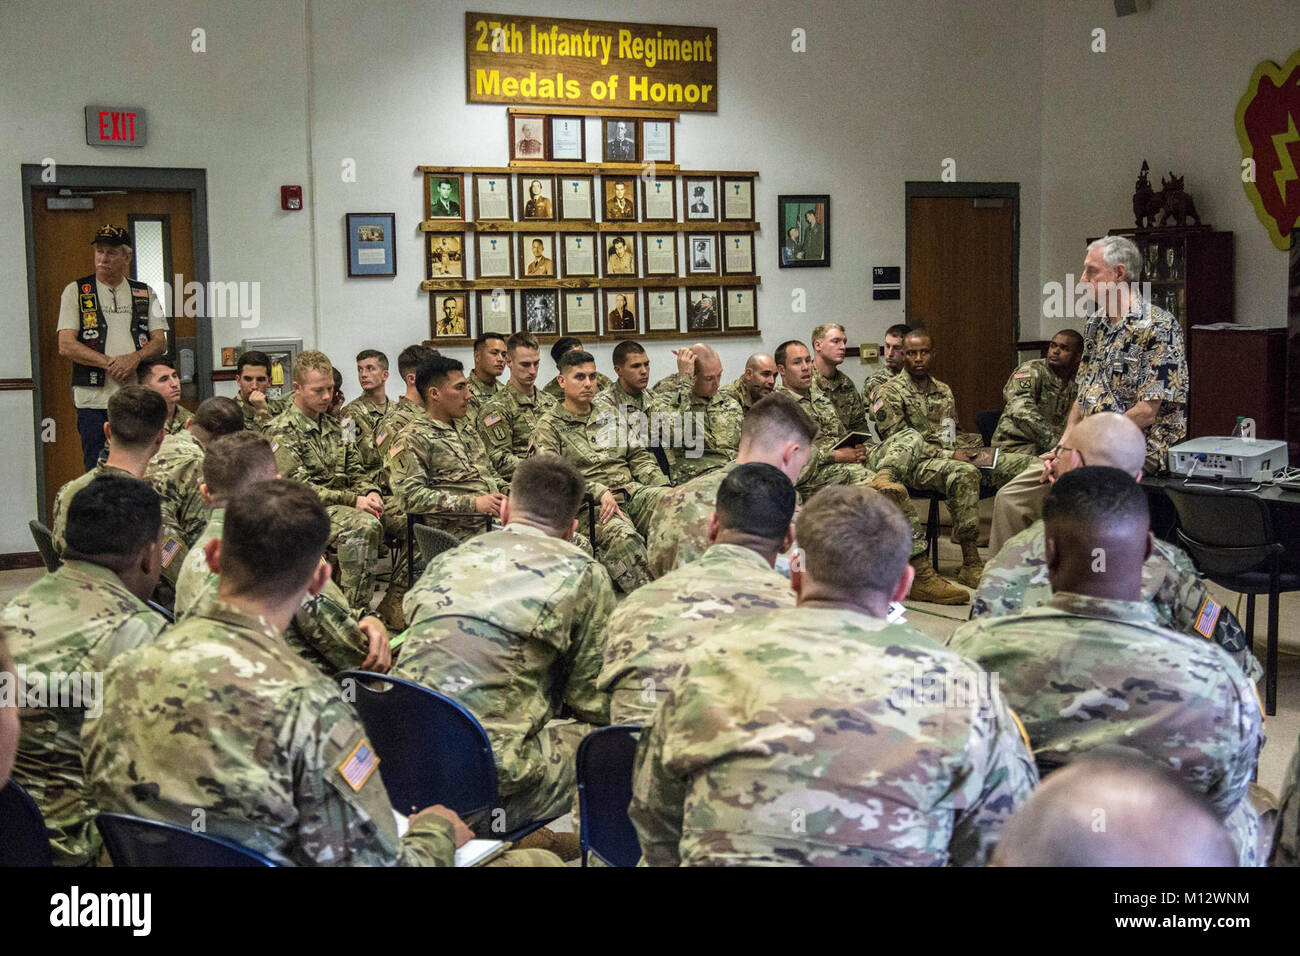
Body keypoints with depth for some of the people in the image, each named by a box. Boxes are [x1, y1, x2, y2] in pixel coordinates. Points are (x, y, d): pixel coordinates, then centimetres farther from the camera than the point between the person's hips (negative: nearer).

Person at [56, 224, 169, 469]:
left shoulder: (145, 294, 14)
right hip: (95, 400, -2)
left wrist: (134, 358, -13)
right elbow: (66, 346, -3)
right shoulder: (75, 291, 6)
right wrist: (110, 363, -14)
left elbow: (160, 342, 8)